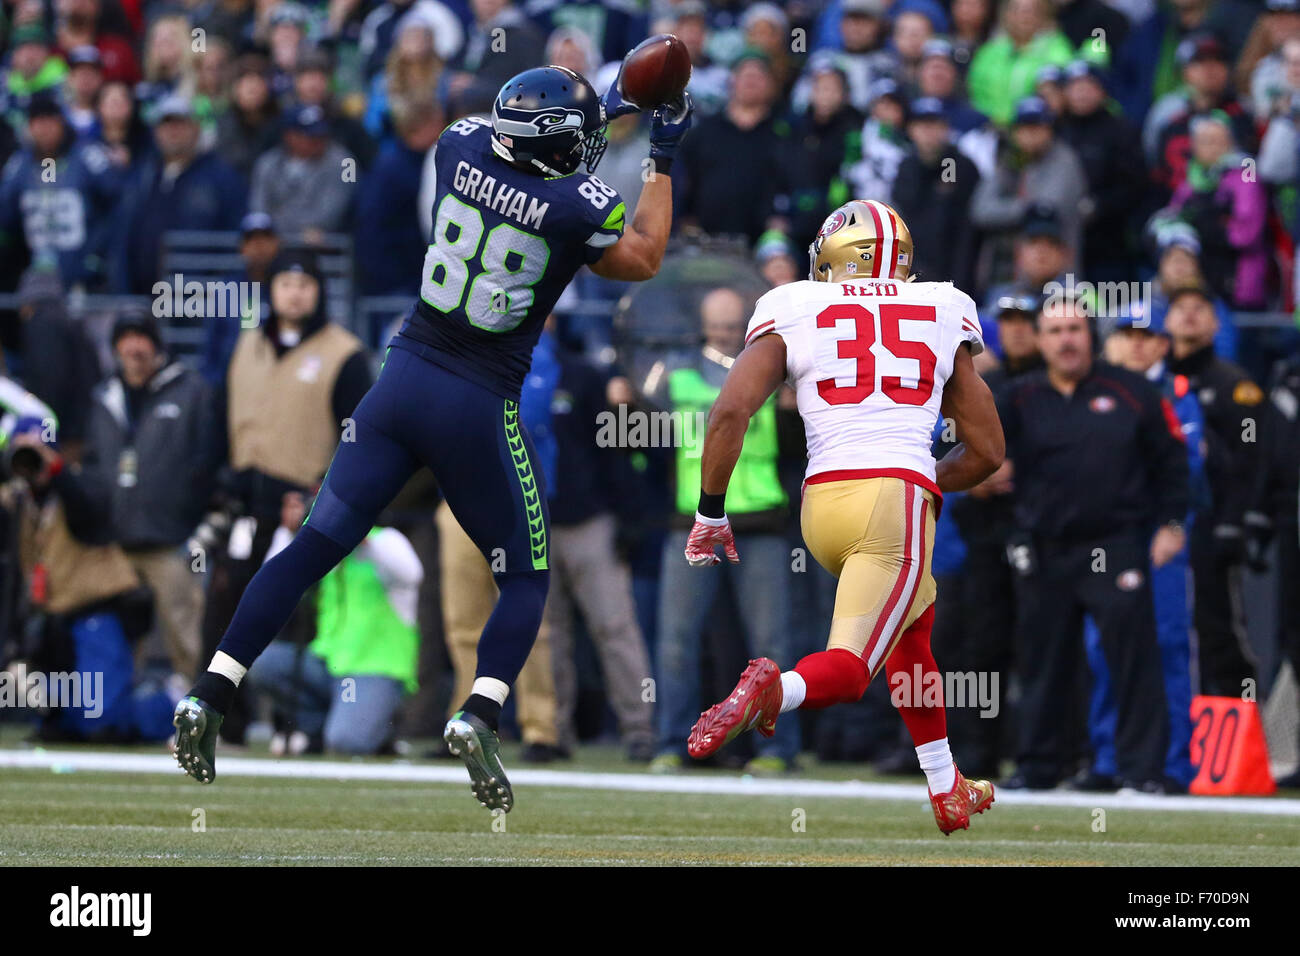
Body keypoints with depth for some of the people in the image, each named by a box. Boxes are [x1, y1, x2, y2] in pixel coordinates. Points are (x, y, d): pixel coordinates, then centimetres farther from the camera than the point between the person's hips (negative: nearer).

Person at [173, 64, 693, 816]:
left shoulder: (462, 149, -2)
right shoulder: (578, 208, -13)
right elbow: (643, 260, 9)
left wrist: (597, 112, 27)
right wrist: (665, 159, 15)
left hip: (404, 380, 4)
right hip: (481, 412, -4)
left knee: (315, 547, 9)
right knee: (526, 581, 12)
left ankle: (210, 696, 1)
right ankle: (480, 716, -11)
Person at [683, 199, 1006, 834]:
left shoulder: (794, 313, 11)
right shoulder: (943, 314, 15)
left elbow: (730, 411, -3)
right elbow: (986, 452, 17)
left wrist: (710, 514, 5)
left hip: (822, 502, 3)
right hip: (900, 496, -3)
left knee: (913, 621, 28)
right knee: (849, 670, -6)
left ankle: (948, 792, 31)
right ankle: (774, 689, -40)